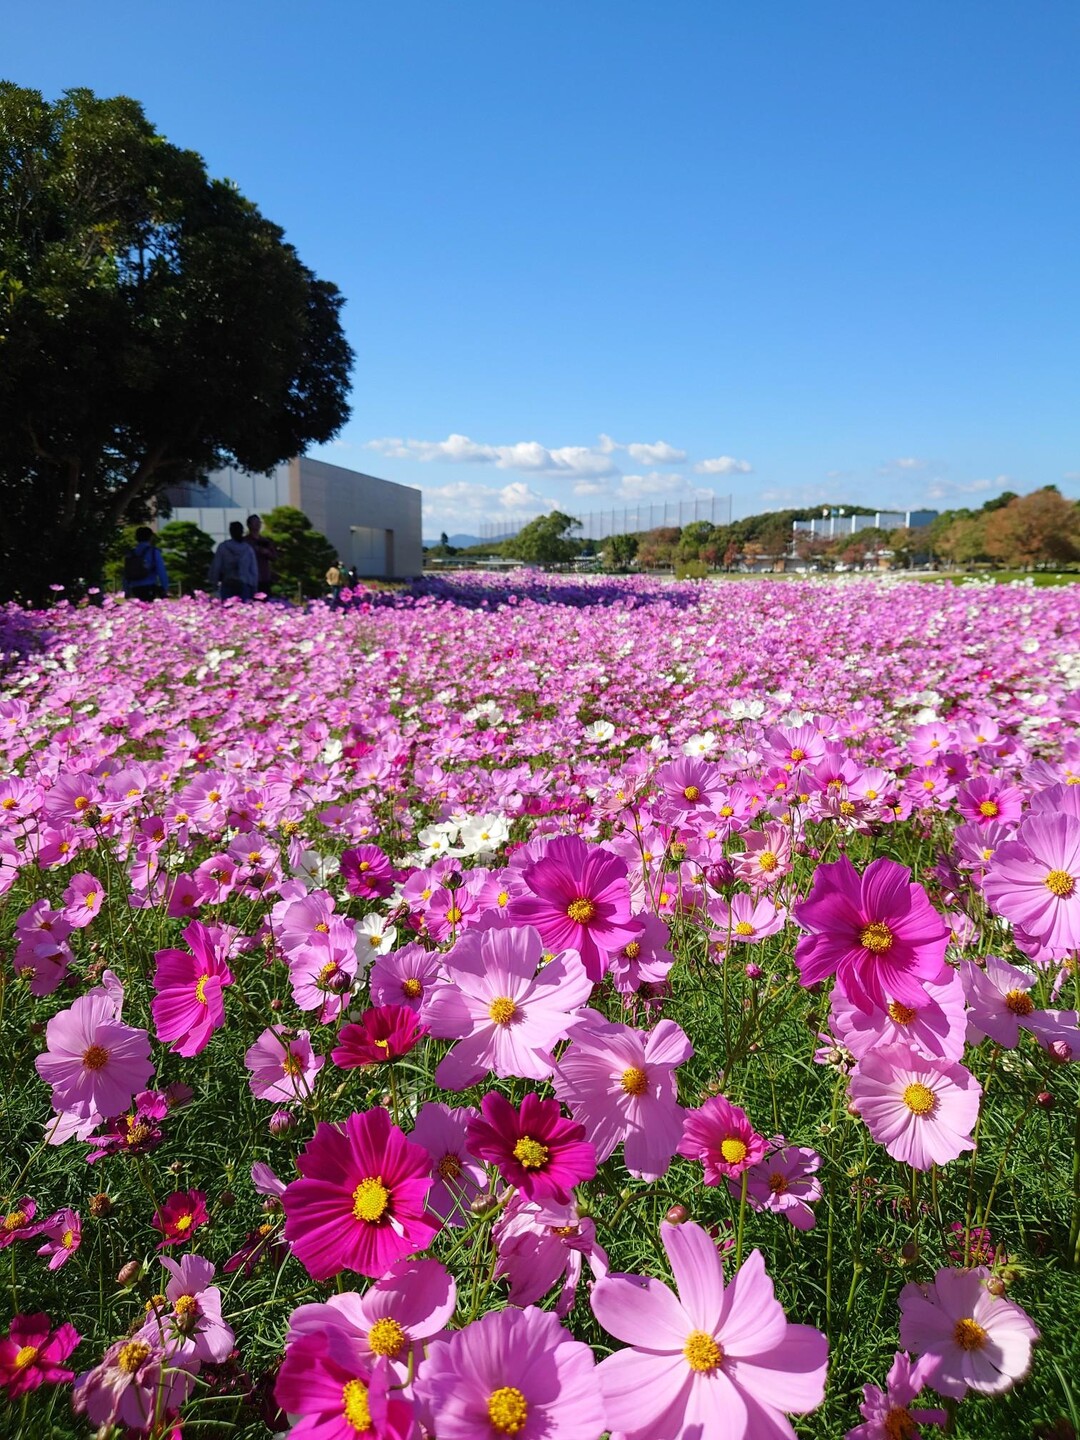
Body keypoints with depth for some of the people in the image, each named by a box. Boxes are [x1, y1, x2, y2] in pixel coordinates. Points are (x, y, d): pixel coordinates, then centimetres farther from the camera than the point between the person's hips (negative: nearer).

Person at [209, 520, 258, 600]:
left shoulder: (223, 547, -1)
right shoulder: (248, 549, 4)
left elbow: (215, 566, 1)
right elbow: (254, 570, 6)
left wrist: (214, 582, 14)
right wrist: (253, 589, 13)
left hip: (228, 585, -1)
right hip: (245, 586, 1)